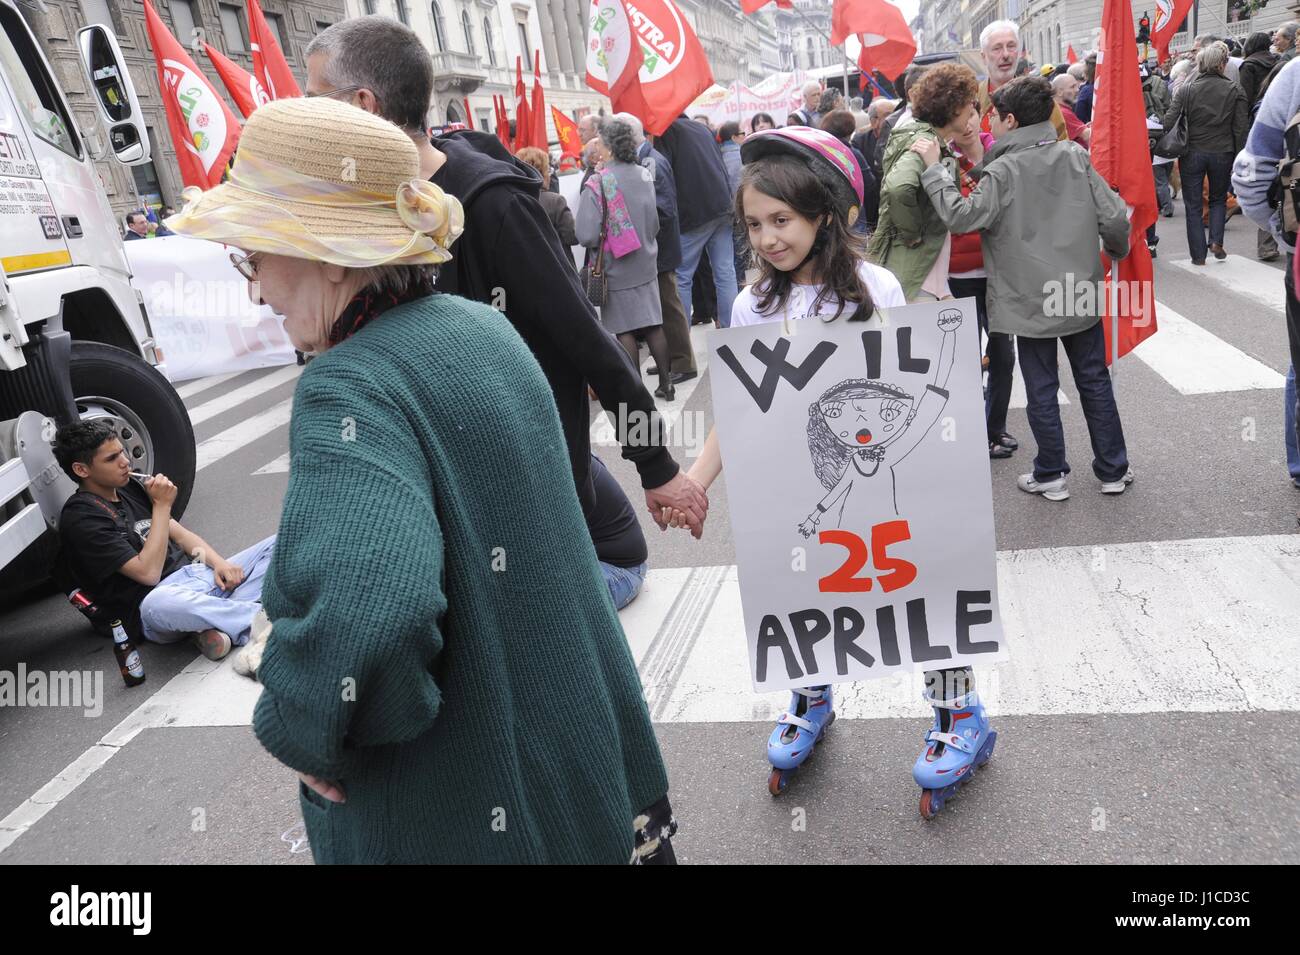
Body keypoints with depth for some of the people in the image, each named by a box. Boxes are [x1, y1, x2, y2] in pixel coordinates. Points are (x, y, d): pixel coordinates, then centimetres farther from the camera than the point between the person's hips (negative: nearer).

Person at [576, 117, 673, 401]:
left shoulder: (597, 185, -18)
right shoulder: (645, 175, -2)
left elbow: (587, 235, -21)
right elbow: (655, 222, 7)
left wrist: (604, 239, -1)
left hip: (615, 268, -4)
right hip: (646, 263, 5)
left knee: (624, 331, 5)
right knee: (653, 324, 12)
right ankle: (666, 383, 20)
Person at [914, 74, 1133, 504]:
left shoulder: (1004, 171, -13)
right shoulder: (1075, 157, 0)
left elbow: (962, 216, -24)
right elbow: (1114, 216, -1)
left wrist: (934, 168, -15)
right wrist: (1117, 250, 19)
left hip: (1031, 300, -4)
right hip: (1082, 291, 4)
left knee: (1042, 390, 7)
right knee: (1095, 381, 14)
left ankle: (1051, 475, 16)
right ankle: (1113, 470, 23)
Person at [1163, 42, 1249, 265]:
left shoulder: (1186, 90, -7)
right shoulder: (1234, 90, -4)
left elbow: (1169, 121, -15)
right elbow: (1241, 128, -3)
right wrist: (1239, 158, 4)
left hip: (1192, 154, -1)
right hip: (1222, 153, 1)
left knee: (1193, 206, 8)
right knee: (1219, 199, 22)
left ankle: (1198, 255, 8)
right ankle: (1216, 241, 5)